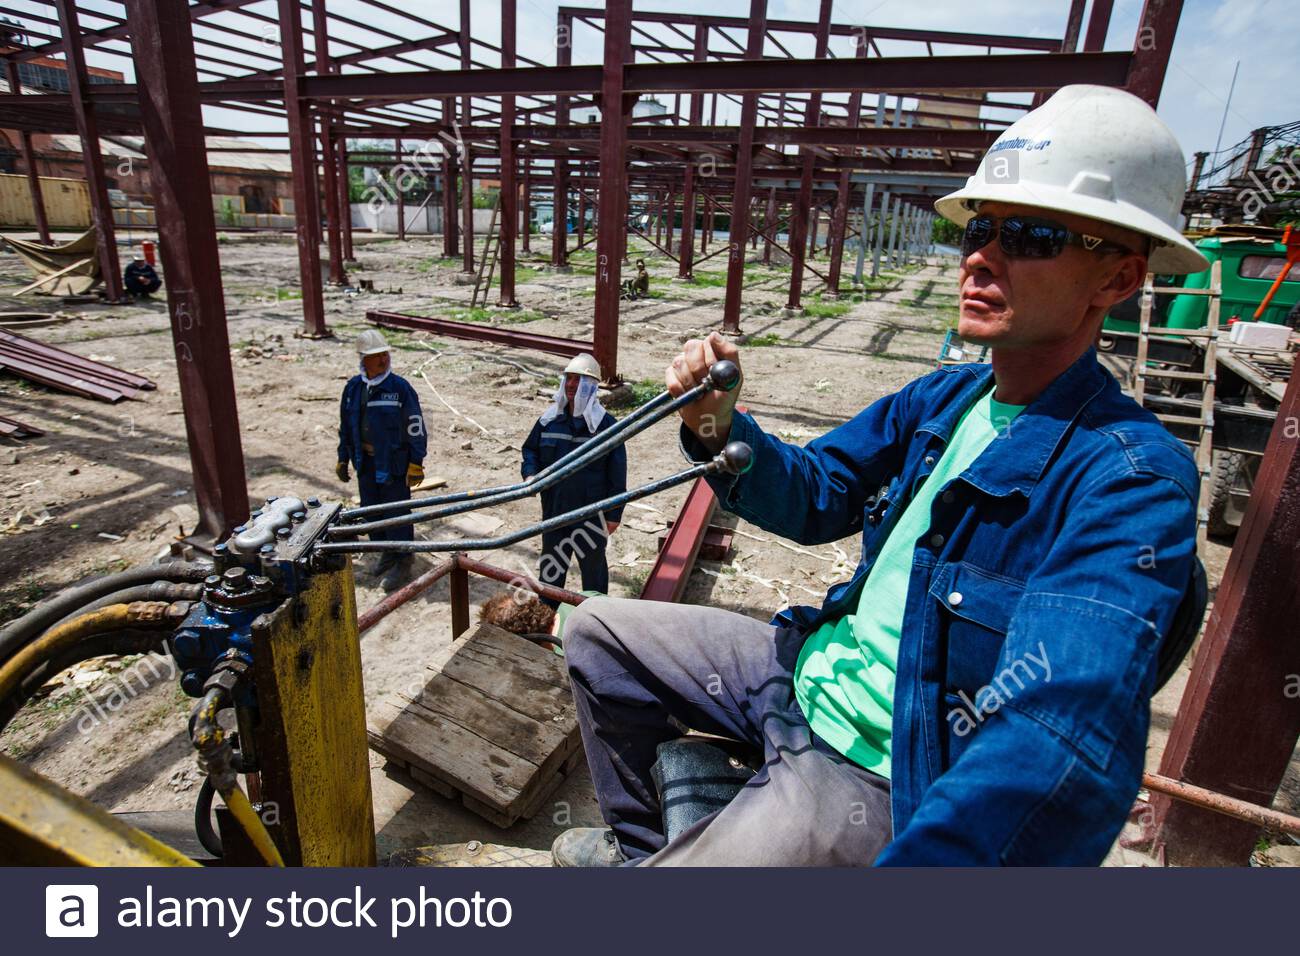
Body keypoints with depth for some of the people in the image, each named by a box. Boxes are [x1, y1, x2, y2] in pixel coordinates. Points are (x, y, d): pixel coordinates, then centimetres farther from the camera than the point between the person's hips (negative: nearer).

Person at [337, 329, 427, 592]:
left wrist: (416, 463, -12)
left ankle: (403, 562, 18)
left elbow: (416, 427, -11)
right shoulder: (353, 387, 2)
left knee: (396, 513, 2)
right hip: (365, 462, 6)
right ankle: (386, 553, 36)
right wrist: (343, 459, 16)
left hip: (393, 462, -5)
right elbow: (346, 426, 13)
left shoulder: (400, 388, -13)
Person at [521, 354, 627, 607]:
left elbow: (617, 472, -10)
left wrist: (614, 513, -10)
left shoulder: (605, 423, -12)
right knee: (550, 566, 19)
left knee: (593, 566, 15)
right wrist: (530, 473, -8)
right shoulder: (549, 420, 0)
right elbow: (530, 449, 14)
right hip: (553, 510, 4)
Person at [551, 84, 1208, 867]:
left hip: (883, 780, -7)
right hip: (811, 671, 8)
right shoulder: (940, 399, 2)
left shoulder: (1131, 475, -22)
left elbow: (1058, 750, -35)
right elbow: (813, 497, 6)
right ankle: (636, 844, 31)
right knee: (598, 631, 13)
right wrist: (720, 429, -13)